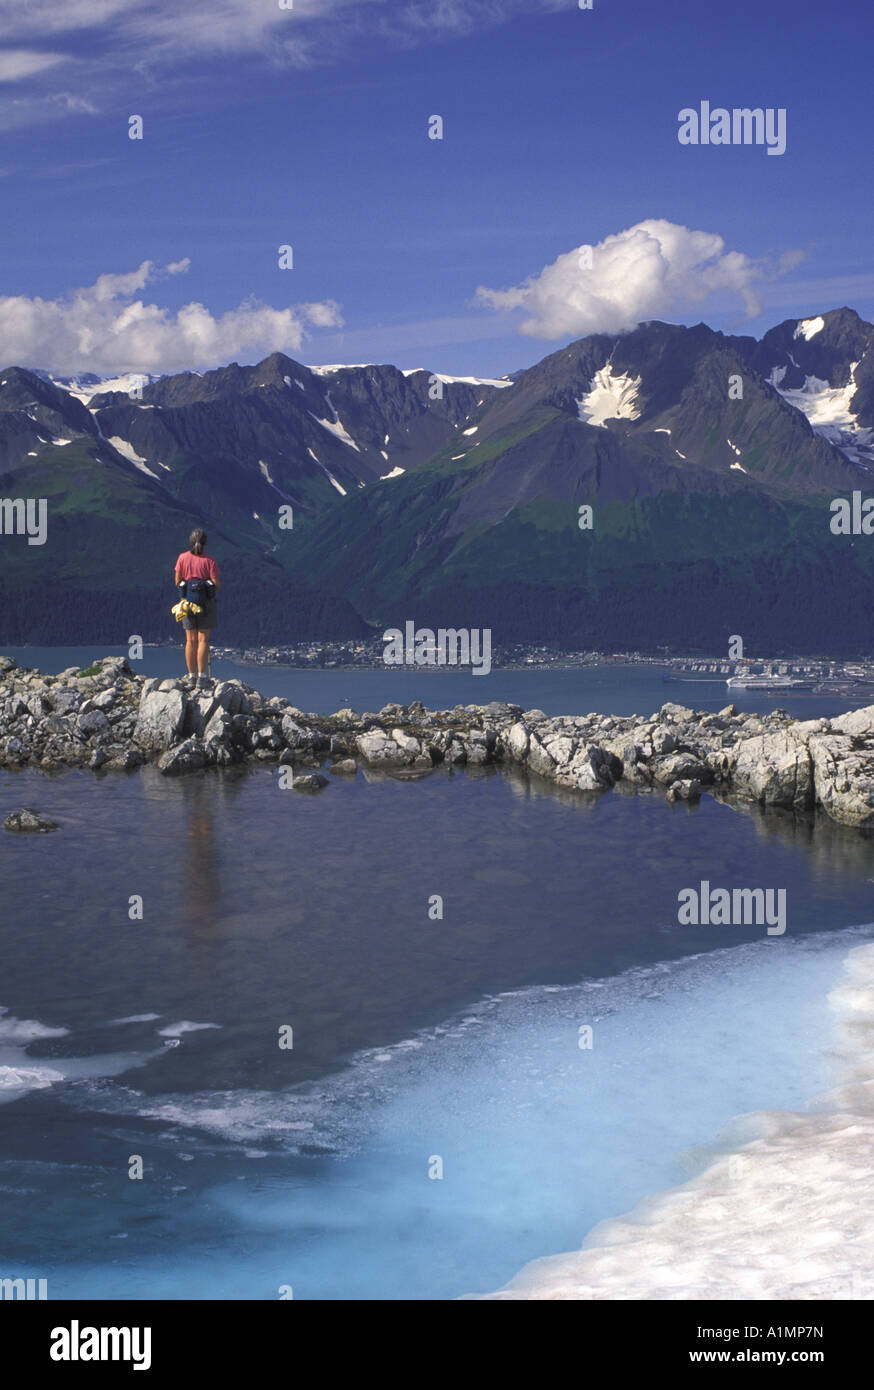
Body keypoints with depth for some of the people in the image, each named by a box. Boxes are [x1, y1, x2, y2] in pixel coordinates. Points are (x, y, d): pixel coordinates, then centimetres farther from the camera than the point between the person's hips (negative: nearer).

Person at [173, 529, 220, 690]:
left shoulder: (183, 557, -1)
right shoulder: (209, 560, -8)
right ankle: (201, 678, -3)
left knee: (190, 640, 8)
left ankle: (191, 677, 9)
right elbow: (217, 584, -10)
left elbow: (177, 581, 1)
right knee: (203, 640, 0)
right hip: (206, 602, -2)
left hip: (187, 602, 2)